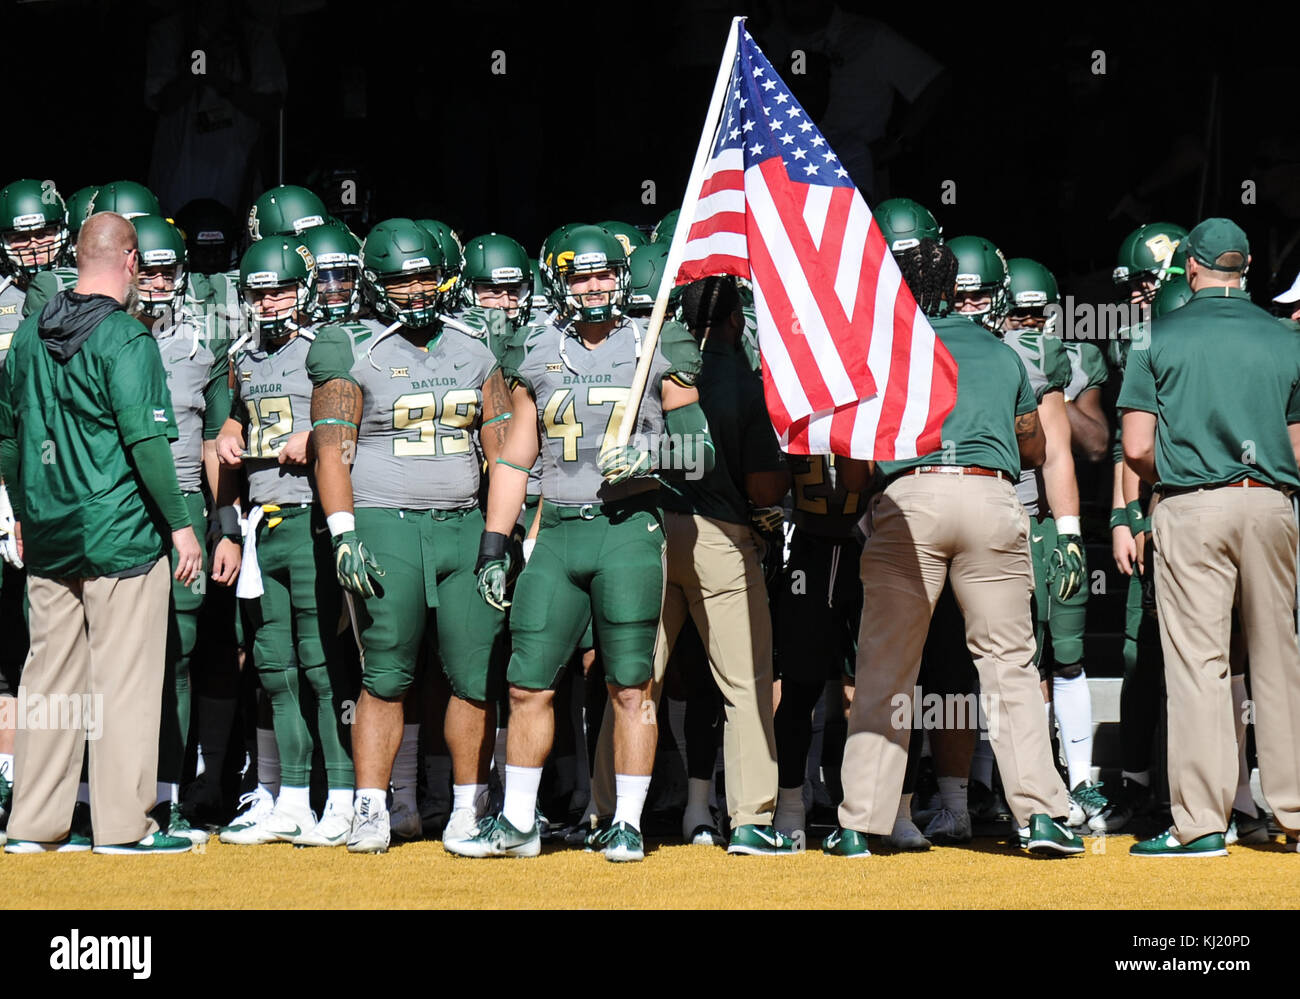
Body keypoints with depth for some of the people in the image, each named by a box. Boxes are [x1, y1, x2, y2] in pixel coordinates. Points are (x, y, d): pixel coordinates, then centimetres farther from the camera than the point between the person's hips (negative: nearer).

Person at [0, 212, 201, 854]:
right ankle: (122, 823, 2)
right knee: (126, 676, 0)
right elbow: (146, 441, -16)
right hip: (121, 534, -7)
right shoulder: (125, 339, -12)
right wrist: (180, 523, -10)